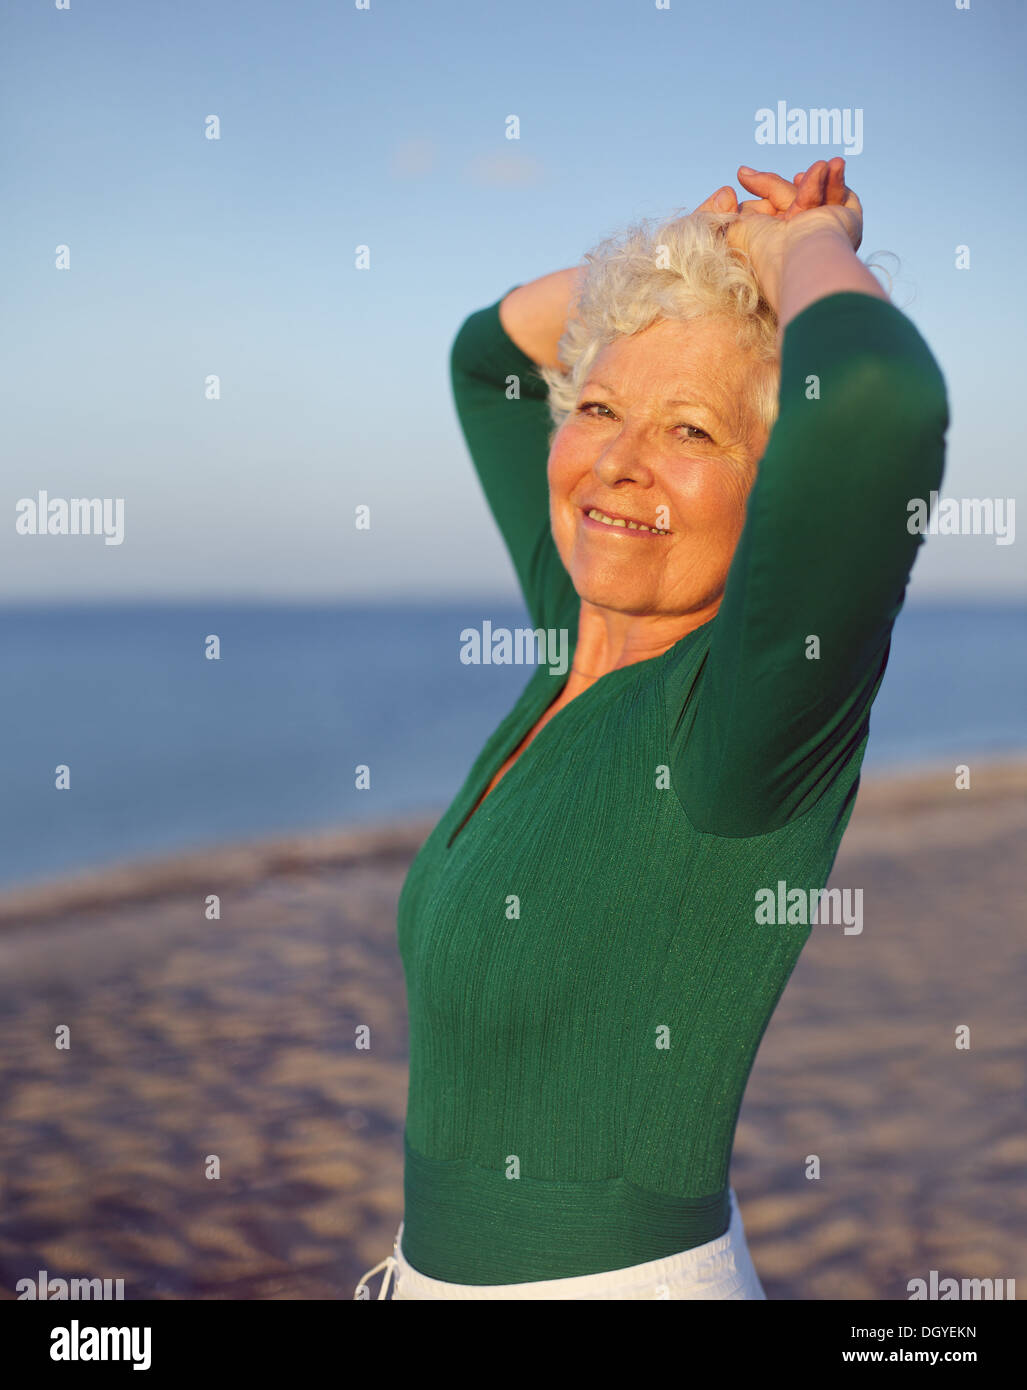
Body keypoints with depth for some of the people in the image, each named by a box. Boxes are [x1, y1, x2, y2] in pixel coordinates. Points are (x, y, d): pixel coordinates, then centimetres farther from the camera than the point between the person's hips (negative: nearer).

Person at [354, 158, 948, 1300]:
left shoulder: (750, 713, -22)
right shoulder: (579, 647, -1)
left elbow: (876, 394, -40)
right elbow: (488, 353, 13)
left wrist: (804, 249, -19)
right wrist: (692, 241, -1)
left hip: (617, 1276, -7)